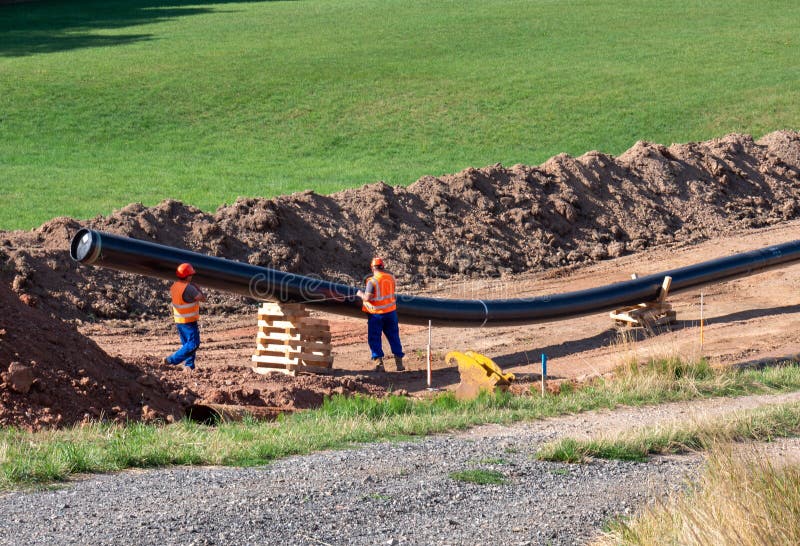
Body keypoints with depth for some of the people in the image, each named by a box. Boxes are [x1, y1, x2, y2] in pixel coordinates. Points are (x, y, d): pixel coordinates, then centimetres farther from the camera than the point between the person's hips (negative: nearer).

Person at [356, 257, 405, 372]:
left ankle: (379, 362, -3)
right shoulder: (391, 277, 0)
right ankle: (399, 362, 13)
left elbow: (367, 298, -19)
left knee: (374, 339, 5)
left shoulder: (372, 281, -16)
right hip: (391, 311, 5)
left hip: (377, 313, -5)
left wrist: (360, 294, 1)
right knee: (394, 337, 13)